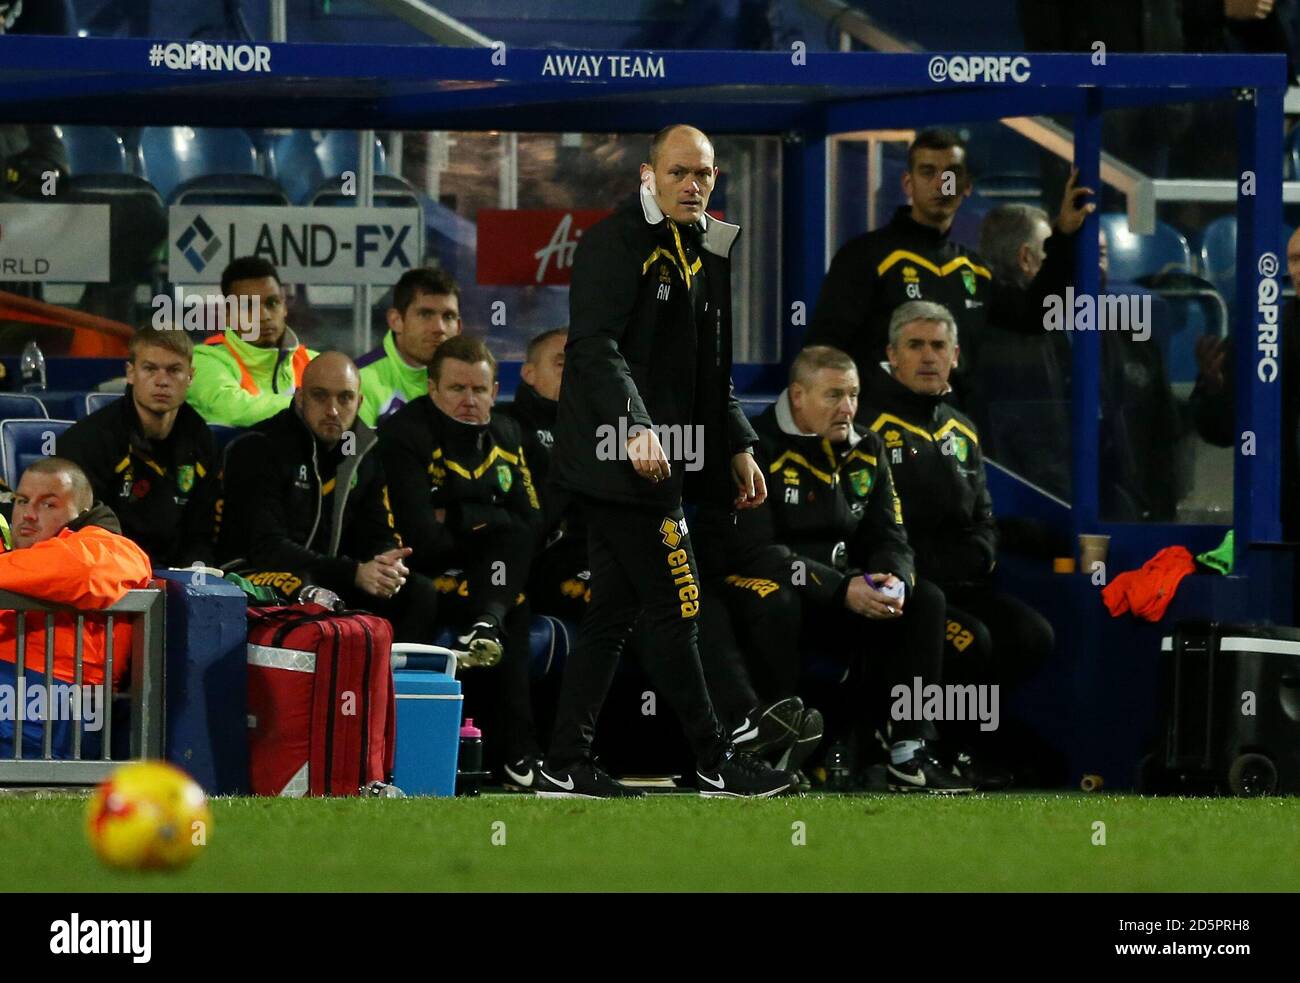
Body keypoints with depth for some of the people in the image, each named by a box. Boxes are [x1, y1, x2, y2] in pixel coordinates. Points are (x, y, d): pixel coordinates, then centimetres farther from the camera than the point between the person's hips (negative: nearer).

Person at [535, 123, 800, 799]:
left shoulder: (707, 252, 18)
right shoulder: (615, 242, -10)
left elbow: (711, 370, 25)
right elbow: (595, 345, -20)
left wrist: (738, 448, 17)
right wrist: (635, 427, -31)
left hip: (663, 459, 9)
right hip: (617, 459, -9)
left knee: (614, 611, 9)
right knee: (673, 607, -7)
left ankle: (568, 765, 12)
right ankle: (714, 763, -3)